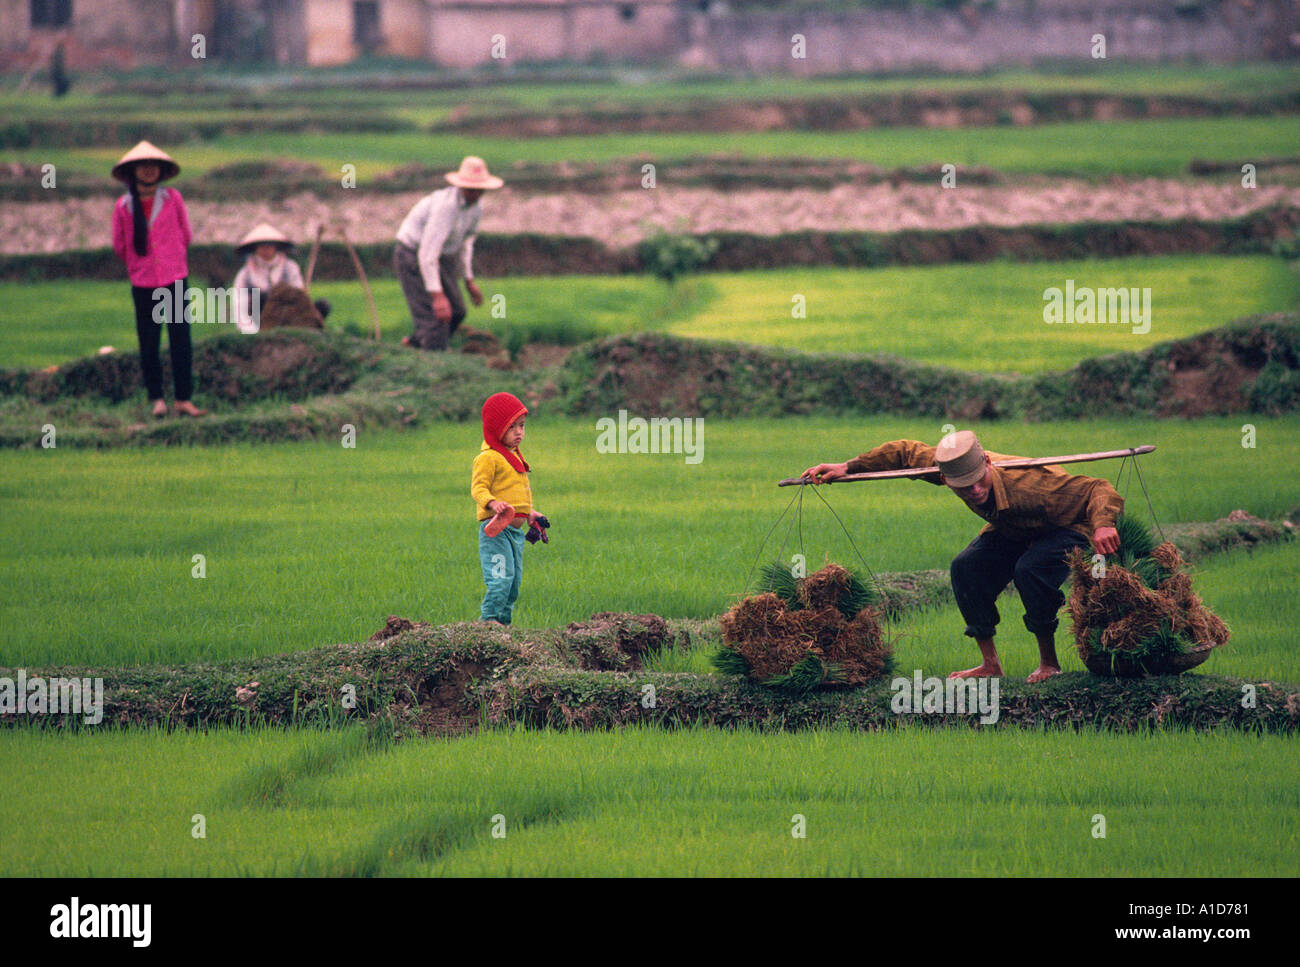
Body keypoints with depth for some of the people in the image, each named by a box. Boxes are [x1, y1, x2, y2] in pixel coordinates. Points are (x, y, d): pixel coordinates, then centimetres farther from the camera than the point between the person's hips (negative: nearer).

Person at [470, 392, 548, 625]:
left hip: (515, 531, 9)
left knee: (514, 580, 10)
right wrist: (493, 503, -34)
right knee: (501, 577, -17)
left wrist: (530, 514, 30)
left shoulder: (514, 457, 19)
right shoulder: (488, 458, -10)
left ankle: (503, 620, 16)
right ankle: (488, 619, -14)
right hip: (495, 529, -9)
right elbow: (478, 488, -17)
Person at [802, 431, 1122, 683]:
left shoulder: (1028, 482, -43)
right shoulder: (944, 465, -26)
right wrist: (847, 467, -13)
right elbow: (906, 451, -6)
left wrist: (1102, 524, -64)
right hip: (1012, 532, 6)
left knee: (1029, 570, -34)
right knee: (966, 568, -15)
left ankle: (1049, 663, -13)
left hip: (1066, 529, -6)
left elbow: (1097, 490, -42)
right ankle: (990, 663, -1)